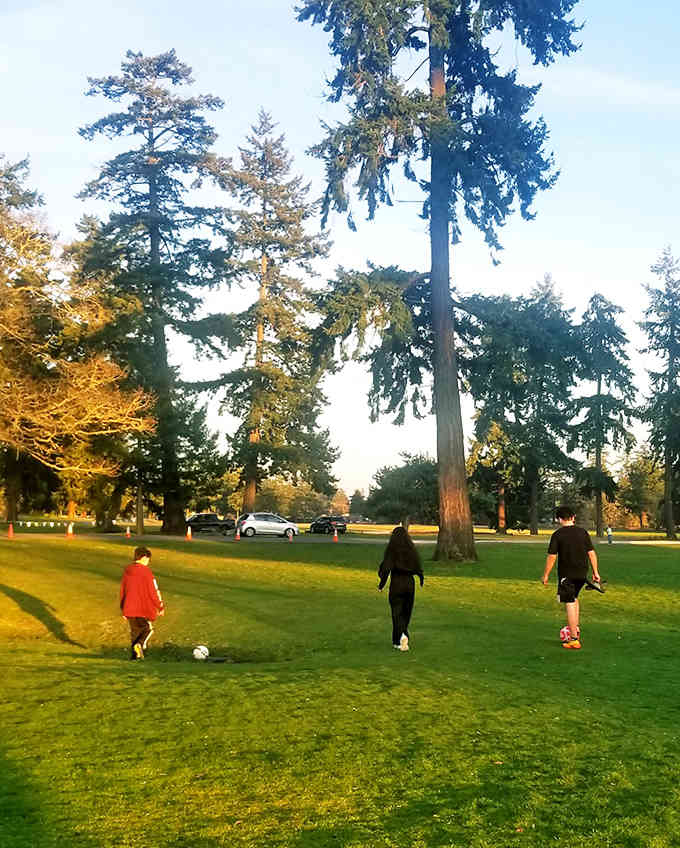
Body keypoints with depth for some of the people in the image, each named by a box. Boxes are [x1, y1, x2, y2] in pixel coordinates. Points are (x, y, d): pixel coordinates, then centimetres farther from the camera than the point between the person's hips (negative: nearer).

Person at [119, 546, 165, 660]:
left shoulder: (127, 571, 5)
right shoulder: (146, 571, -13)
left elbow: (122, 591, 12)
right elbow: (154, 591, -11)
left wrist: (123, 609, 21)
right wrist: (161, 607, -1)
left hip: (129, 608, 5)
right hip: (144, 608, -5)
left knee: (135, 631, 16)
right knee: (148, 629, 10)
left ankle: (135, 654, 11)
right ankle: (140, 644, -14)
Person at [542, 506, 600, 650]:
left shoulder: (557, 535, -8)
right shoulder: (583, 532, 2)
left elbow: (551, 557, -9)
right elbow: (591, 553, 3)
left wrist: (546, 575, -1)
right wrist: (595, 572, 11)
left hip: (566, 574, -5)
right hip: (582, 573, 5)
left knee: (570, 604, -1)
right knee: (574, 598, 27)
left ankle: (574, 640, 0)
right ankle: (576, 629, 25)